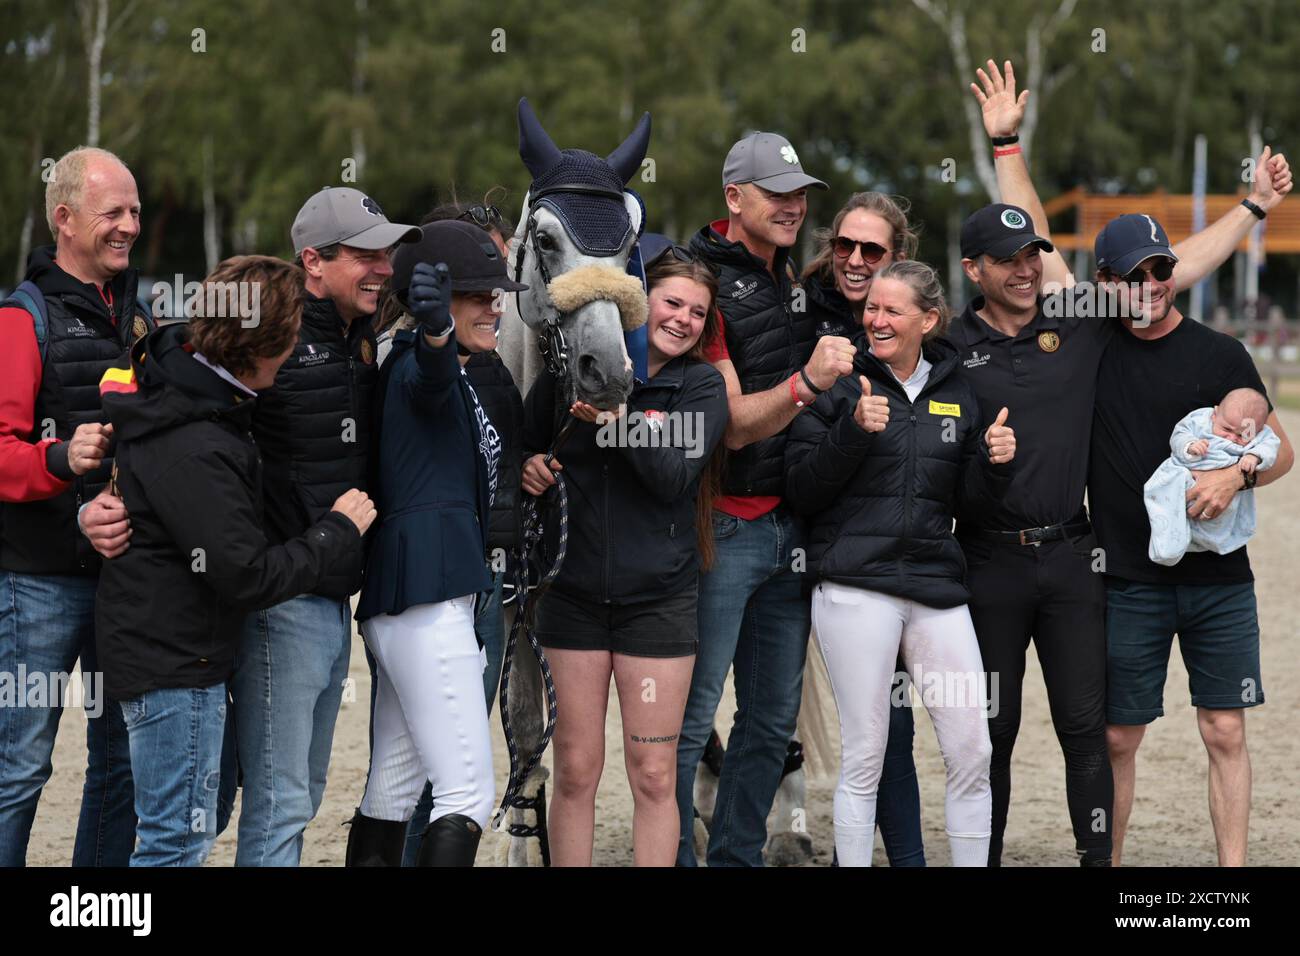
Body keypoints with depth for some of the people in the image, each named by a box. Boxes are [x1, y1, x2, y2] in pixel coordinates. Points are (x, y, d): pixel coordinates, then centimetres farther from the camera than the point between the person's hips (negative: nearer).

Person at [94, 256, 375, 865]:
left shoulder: (175, 373, 0)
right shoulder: (192, 452, -28)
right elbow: (250, 579, -25)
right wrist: (341, 530, -12)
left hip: (173, 648, 10)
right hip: (172, 661, -10)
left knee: (192, 824, 20)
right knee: (180, 838, -4)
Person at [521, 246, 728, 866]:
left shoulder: (701, 386, 1)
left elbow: (675, 475, -13)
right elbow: (525, 449, 18)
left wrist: (619, 417, -24)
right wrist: (529, 468, -4)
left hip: (658, 599, -1)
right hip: (574, 593, 1)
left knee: (653, 775, 0)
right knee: (575, 772, 3)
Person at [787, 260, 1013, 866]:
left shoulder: (956, 393, 12)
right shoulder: (841, 384, 0)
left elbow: (967, 496, 17)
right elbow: (801, 489, -5)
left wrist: (993, 462, -3)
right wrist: (853, 431, -18)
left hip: (936, 588, 4)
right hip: (855, 584, -4)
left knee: (972, 749, 0)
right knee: (864, 755, -2)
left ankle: (972, 864, 13)